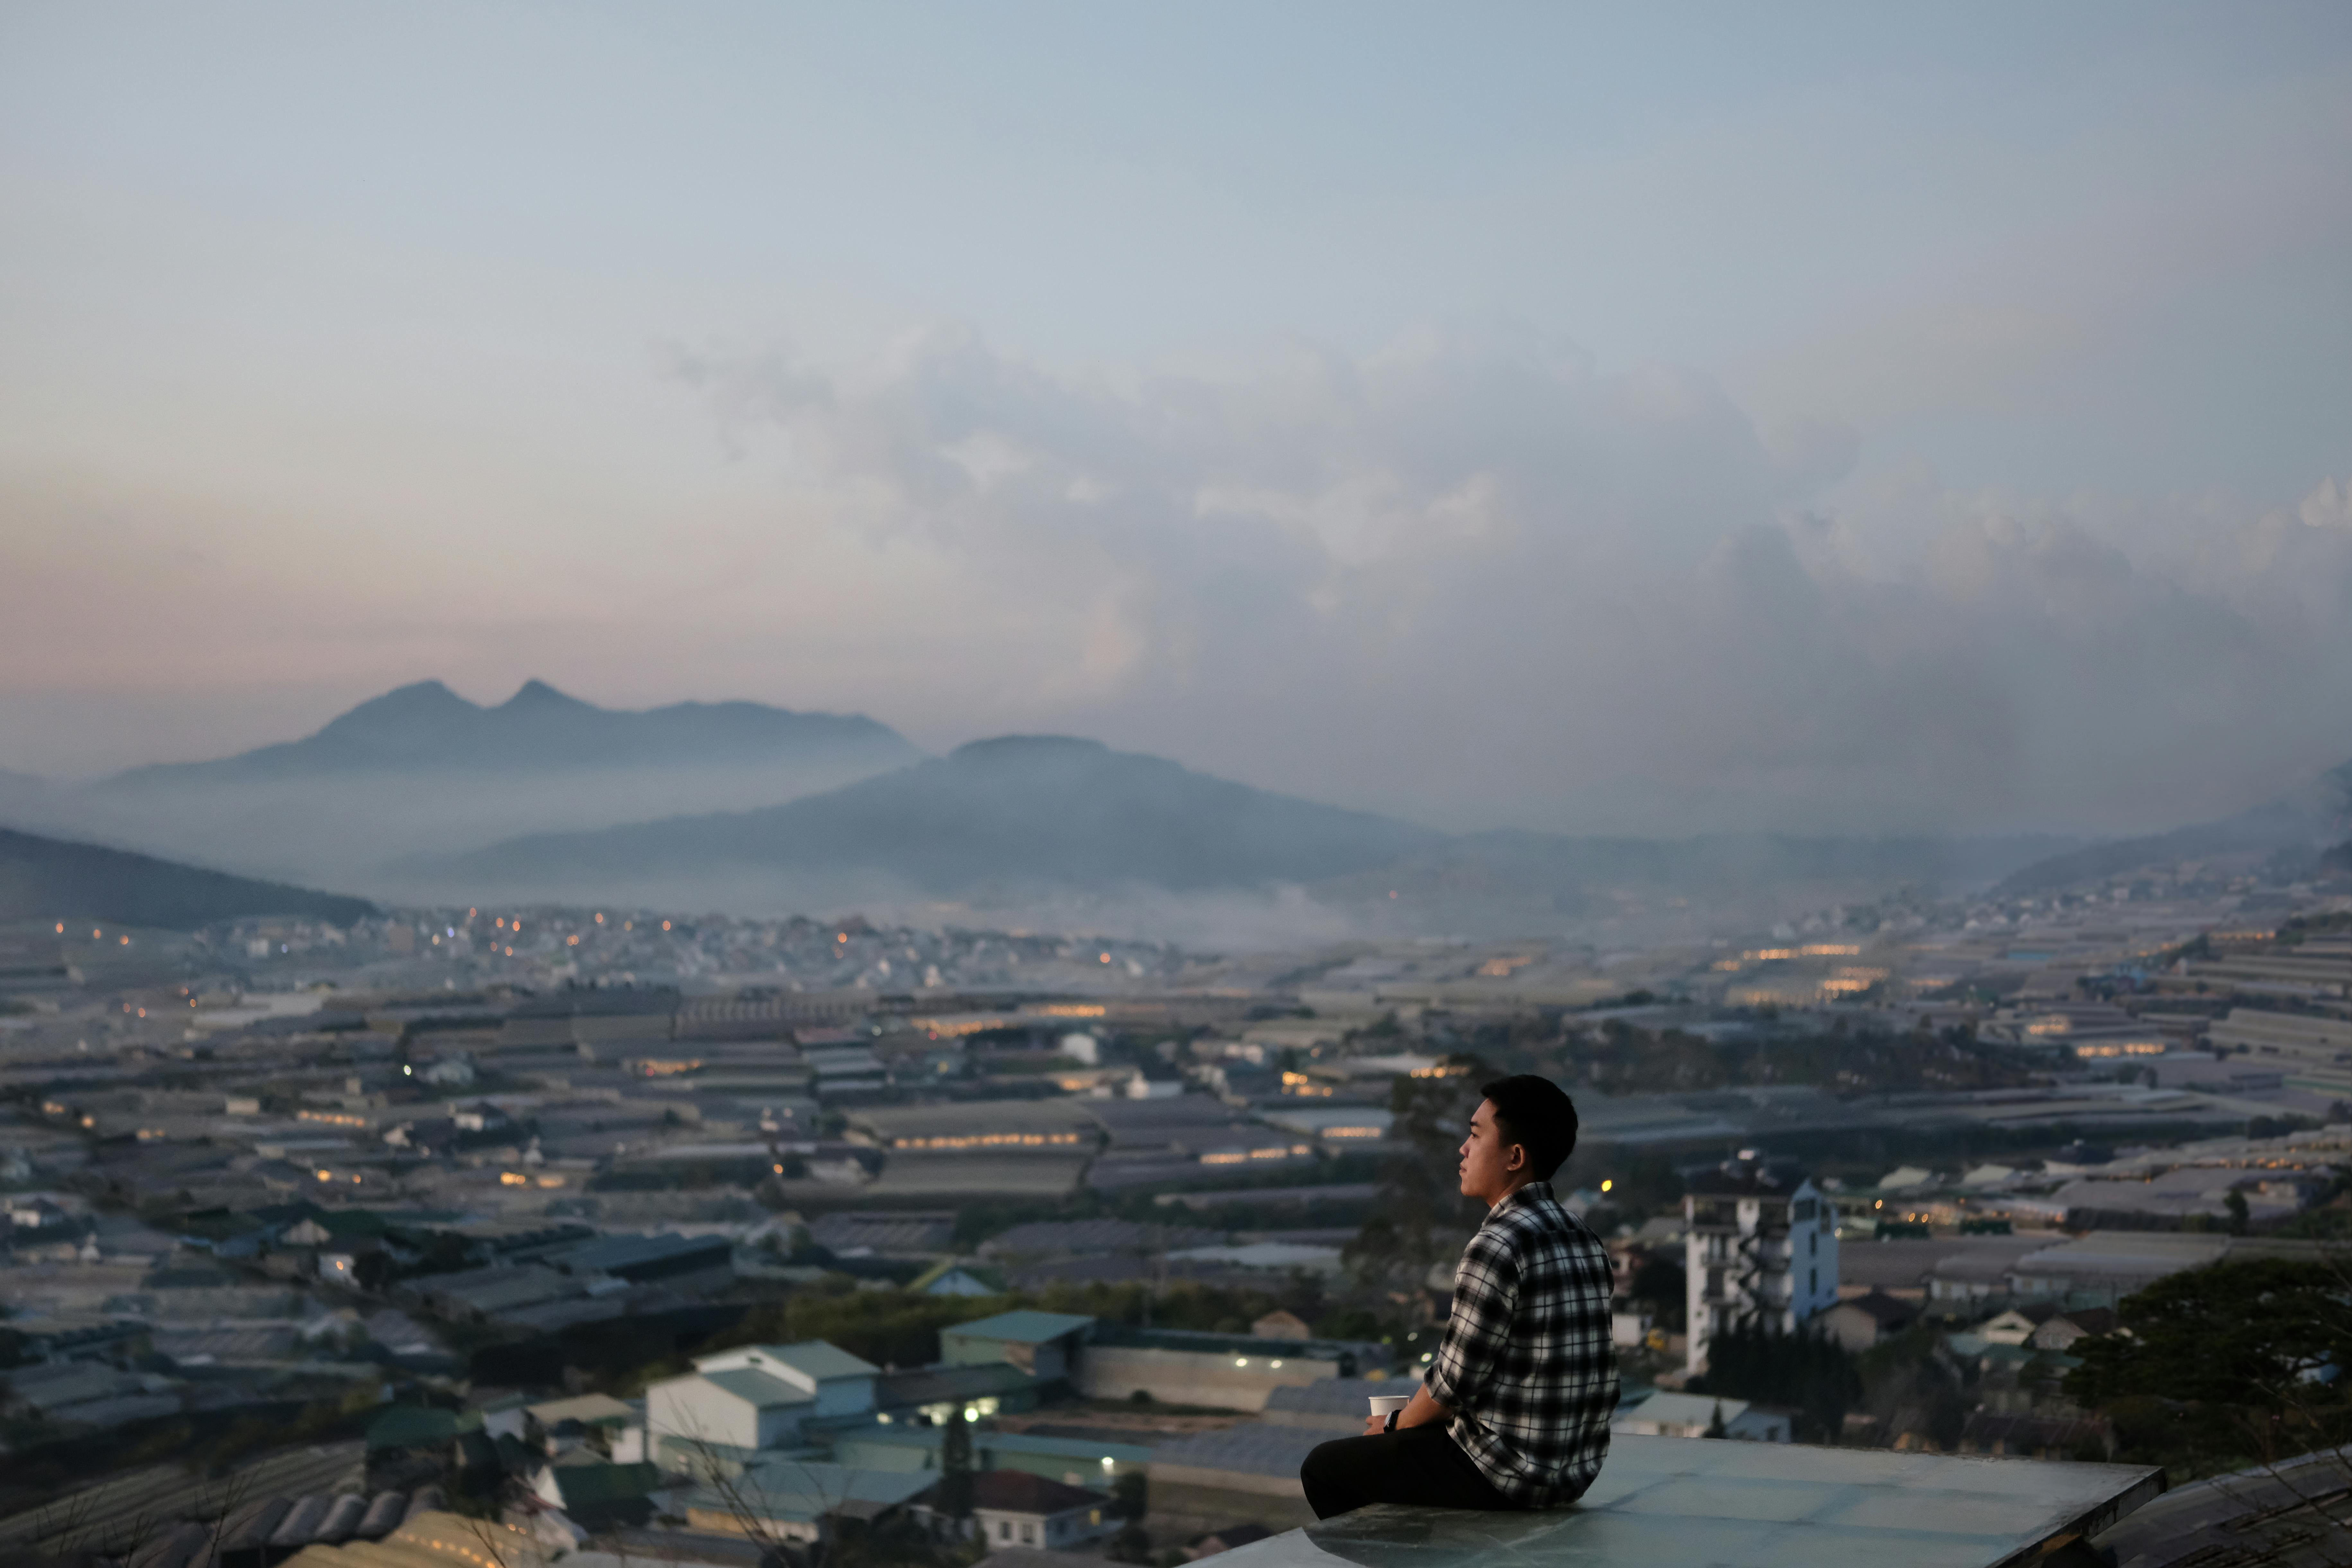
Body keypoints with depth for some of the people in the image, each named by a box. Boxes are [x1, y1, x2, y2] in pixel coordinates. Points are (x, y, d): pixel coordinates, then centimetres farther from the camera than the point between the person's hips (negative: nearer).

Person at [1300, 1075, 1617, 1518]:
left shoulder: (1497, 1248, -20)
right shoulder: (1583, 1240, 8)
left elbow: (1455, 1379, -16)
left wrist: (1397, 1425, 4)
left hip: (1511, 1473, -9)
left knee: (1324, 1468, 6)